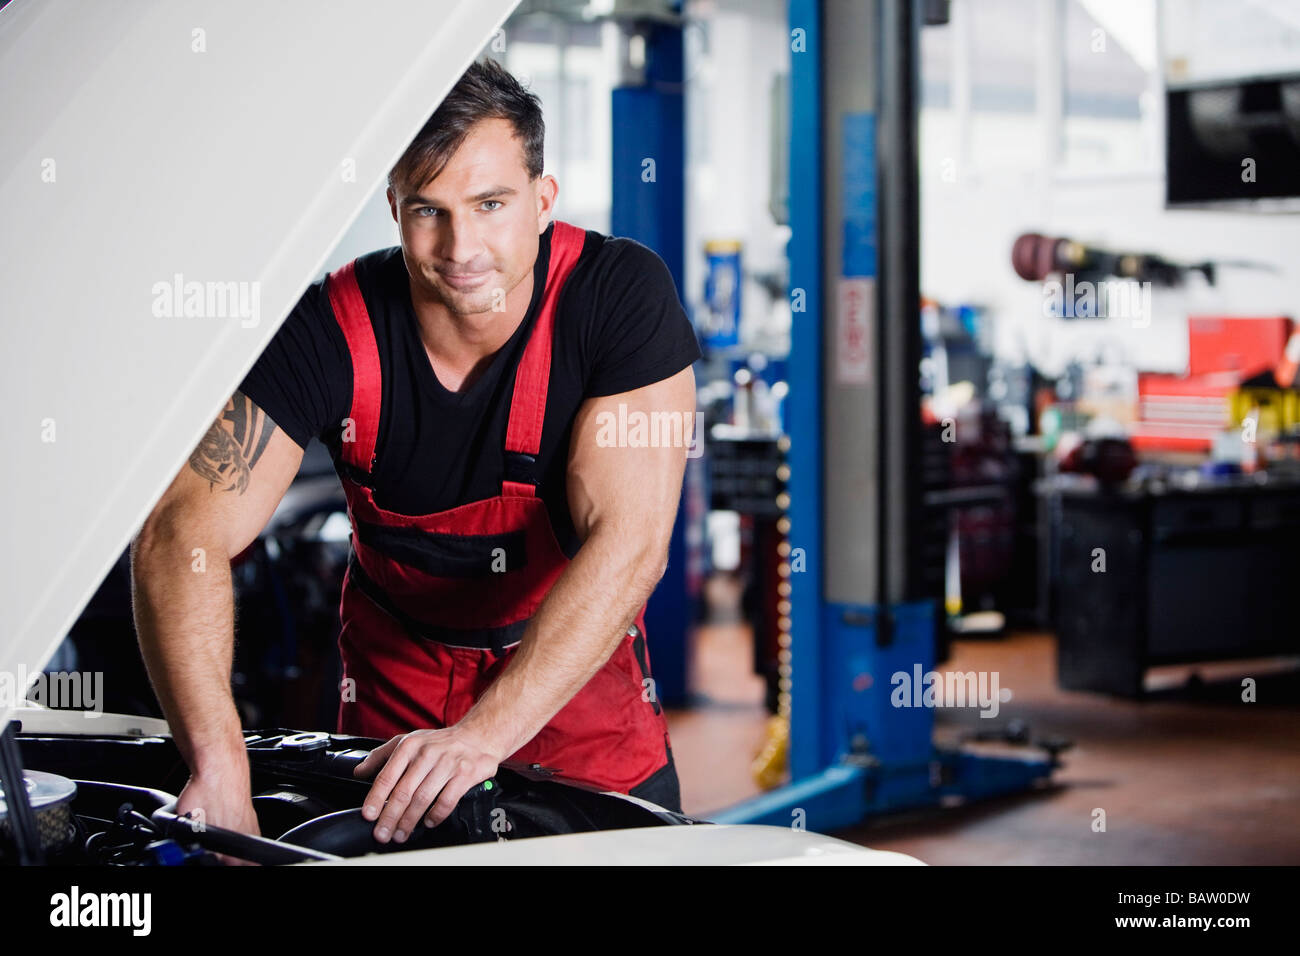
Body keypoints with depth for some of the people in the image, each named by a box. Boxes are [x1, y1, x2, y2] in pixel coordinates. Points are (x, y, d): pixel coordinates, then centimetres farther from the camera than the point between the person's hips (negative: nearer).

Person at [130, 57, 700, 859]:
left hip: (584, 681, 0)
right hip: (395, 687, 1)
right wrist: (218, 763, -43)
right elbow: (185, 531, -28)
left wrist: (483, 734, -42)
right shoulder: (334, 328, -22)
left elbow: (628, 543, -30)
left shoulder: (624, 295, -23)